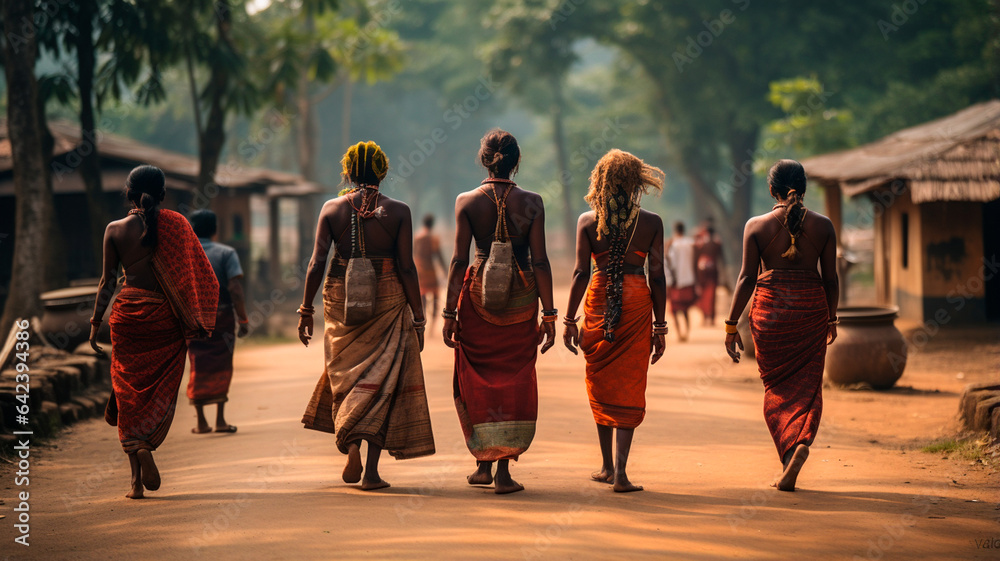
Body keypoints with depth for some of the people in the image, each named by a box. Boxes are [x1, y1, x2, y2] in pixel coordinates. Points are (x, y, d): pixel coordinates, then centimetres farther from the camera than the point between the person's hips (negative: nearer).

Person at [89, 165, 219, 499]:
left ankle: (137, 480, -1)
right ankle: (146, 445, -19)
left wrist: (95, 323, 8)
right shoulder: (175, 225, -2)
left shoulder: (115, 230, -1)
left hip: (127, 315, 1)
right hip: (166, 317, -1)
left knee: (128, 391, 7)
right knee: (161, 391, 10)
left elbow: (108, 282, 0)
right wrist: (196, 322, 3)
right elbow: (194, 274, -4)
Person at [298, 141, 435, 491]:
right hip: (387, 300, -1)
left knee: (346, 374, 17)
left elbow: (317, 263, -4)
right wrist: (418, 317, 0)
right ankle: (371, 470, -4)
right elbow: (407, 268, -6)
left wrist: (306, 310, 4)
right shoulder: (398, 212, -3)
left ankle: (351, 449, 2)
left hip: (341, 299, 1)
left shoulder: (332, 209, 0)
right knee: (381, 378, 3)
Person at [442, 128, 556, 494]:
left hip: (478, 293, 0)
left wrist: (449, 313, -1)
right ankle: (504, 470, 1)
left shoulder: (467, 202, -3)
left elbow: (459, 261, -5)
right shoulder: (532, 203, -2)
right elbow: (540, 261, -4)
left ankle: (484, 464, 14)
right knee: (515, 379, 6)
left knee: (477, 380, 12)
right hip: (521, 296, 0)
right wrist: (549, 313, 0)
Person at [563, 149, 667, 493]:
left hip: (599, 300, 1)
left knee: (601, 383, 15)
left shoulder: (588, 221, 0)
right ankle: (620, 471, -8)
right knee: (629, 387, 2)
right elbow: (658, 277, -1)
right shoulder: (651, 223, 0)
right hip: (637, 300, -1)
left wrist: (569, 320, 2)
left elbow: (581, 273, -3)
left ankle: (607, 466, 22)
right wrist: (659, 326, 4)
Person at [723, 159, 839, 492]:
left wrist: (731, 325, 1)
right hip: (811, 309, 1)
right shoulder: (823, 226, 2)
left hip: (770, 308, -1)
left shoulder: (756, 226, -3)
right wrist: (831, 319, 18)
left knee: (777, 387, 10)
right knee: (807, 385, 6)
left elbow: (747, 278, -4)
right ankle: (802, 440, -17)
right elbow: (831, 278, 5)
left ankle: (790, 448, -5)